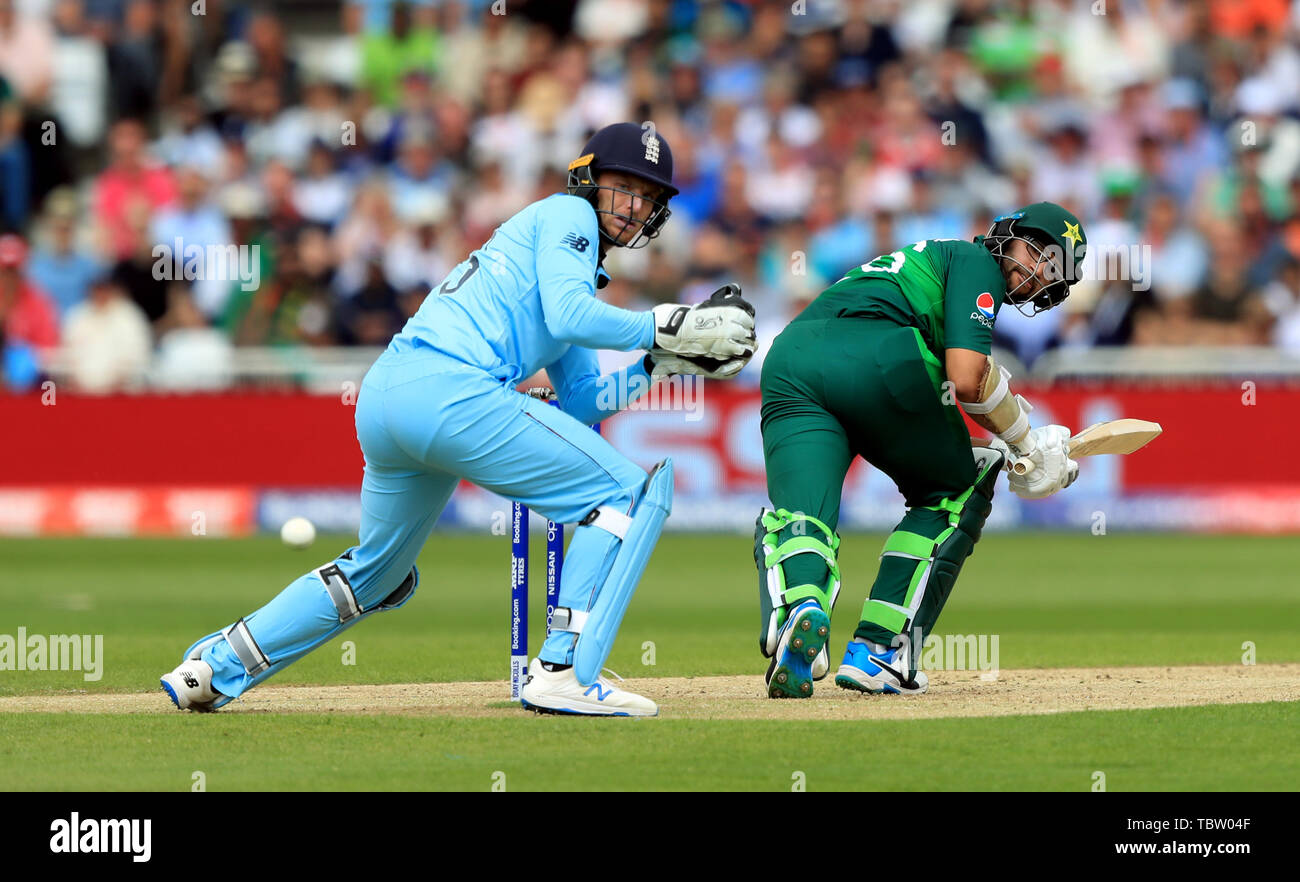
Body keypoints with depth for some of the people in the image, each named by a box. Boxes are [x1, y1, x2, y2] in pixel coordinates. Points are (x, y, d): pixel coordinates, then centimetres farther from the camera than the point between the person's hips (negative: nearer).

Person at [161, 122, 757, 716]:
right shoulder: (567, 213, 7)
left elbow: (582, 401, 29)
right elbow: (568, 316, -11)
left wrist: (660, 363, 19)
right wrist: (670, 328, -7)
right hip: (450, 391, -10)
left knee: (380, 573, 30)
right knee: (627, 491, -6)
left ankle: (214, 667, 30)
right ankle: (564, 674, -16)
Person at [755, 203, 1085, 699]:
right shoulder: (975, 261, 15)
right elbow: (966, 379, -2)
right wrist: (1026, 444, 12)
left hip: (787, 363, 6)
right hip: (877, 358, -6)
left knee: (798, 516, -6)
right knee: (955, 493, 16)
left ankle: (798, 607, -43)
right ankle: (877, 650, 3)